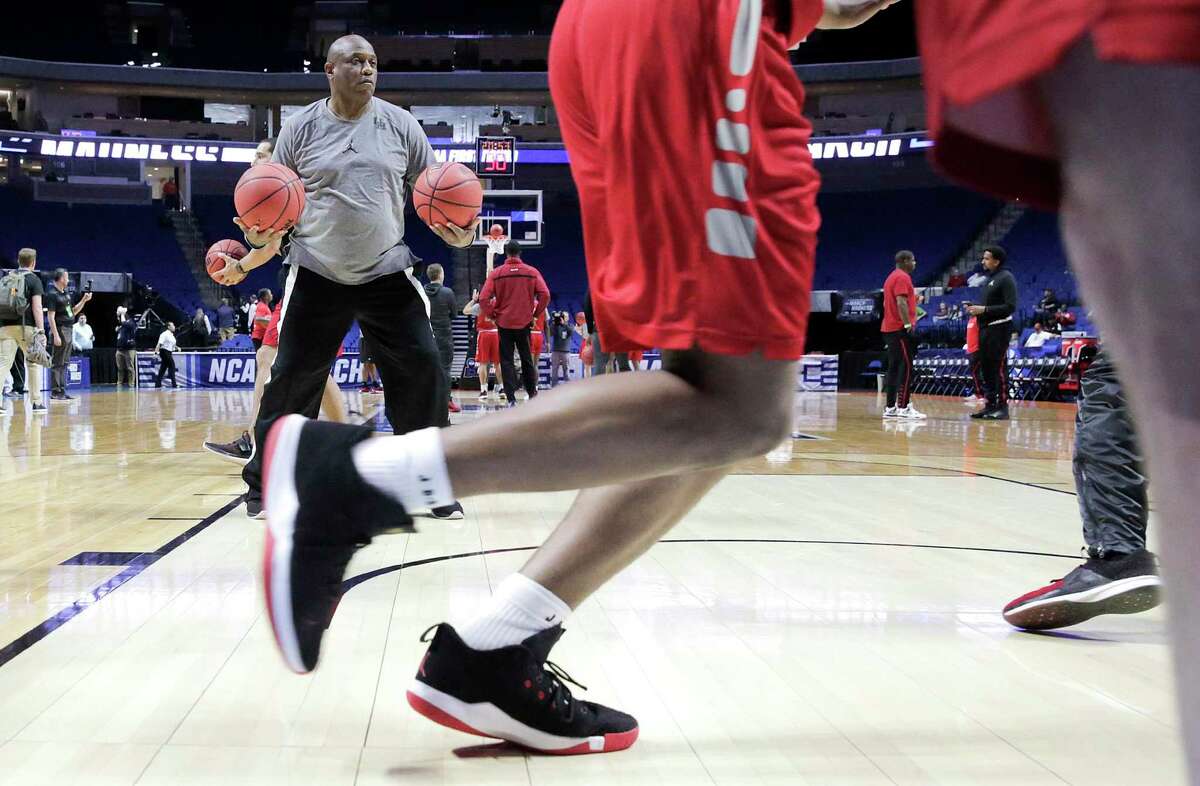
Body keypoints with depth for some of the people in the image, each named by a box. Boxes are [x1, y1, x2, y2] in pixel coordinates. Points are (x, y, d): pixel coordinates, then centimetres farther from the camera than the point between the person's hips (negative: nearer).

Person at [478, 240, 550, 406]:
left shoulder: (496, 273, -3)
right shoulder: (532, 272, -2)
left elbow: (483, 299, -10)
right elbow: (545, 295, -9)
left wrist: (491, 315, 3)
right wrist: (536, 313, 3)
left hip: (504, 323, -1)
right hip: (525, 323, 1)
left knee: (506, 361, 4)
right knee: (527, 360, 15)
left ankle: (511, 398, -4)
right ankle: (532, 394, 22)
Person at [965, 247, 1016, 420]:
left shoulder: (1006, 278, -10)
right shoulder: (990, 279, 17)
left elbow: (1010, 306, -17)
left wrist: (984, 309, -20)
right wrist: (976, 308, 6)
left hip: (998, 328, -9)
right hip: (985, 328, 9)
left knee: (999, 368, -7)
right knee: (986, 368, 9)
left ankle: (1002, 407, -4)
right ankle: (991, 405, 15)